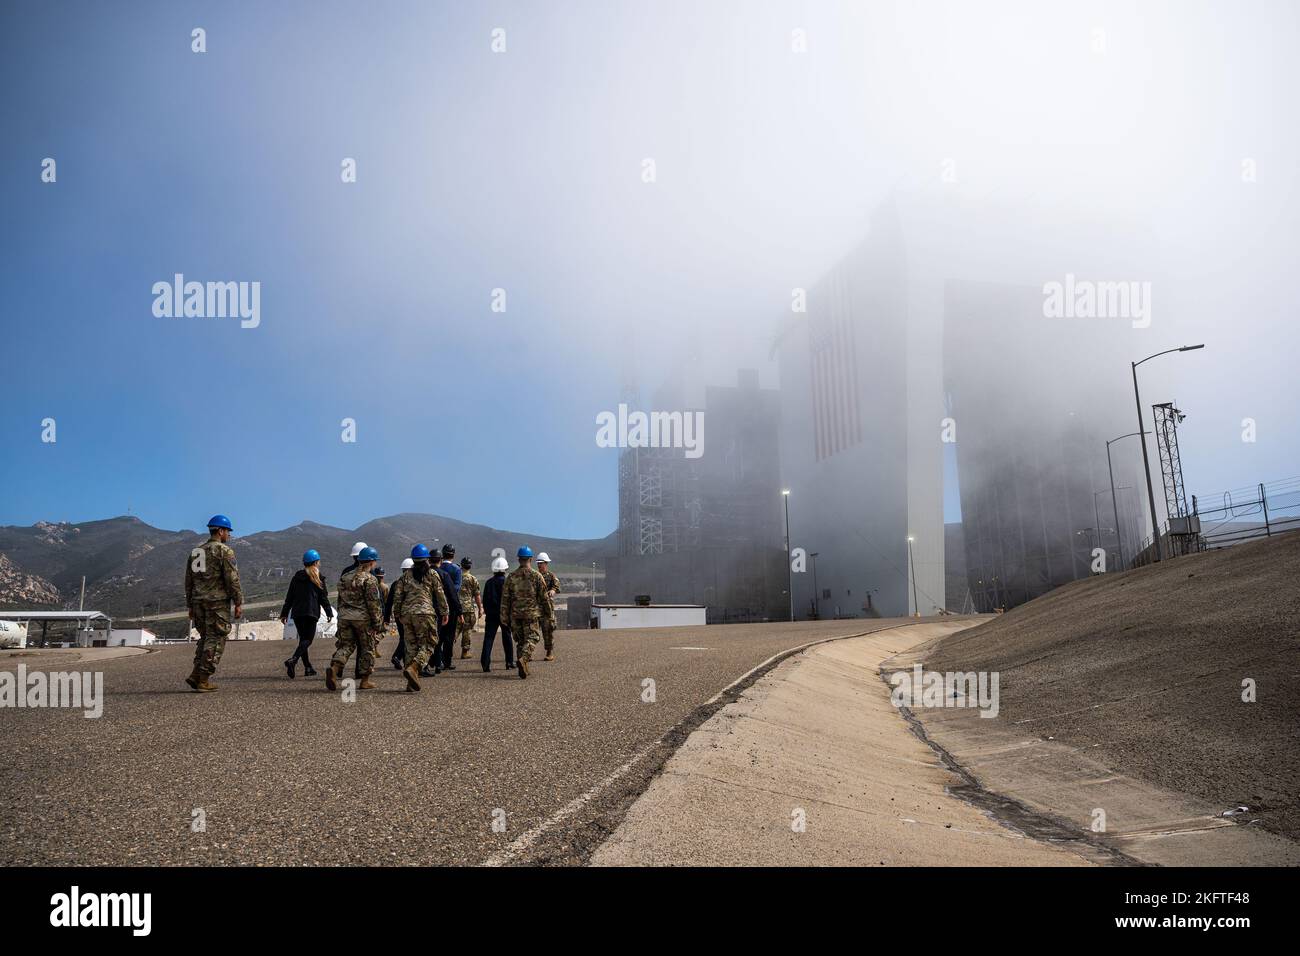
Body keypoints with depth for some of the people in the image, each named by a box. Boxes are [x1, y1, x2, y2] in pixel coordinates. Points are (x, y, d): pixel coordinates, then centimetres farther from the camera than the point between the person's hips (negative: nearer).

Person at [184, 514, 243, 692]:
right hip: (218, 602, -7)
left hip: (199, 601, 7)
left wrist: (190, 606, 21)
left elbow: (189, 581, 17)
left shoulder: (195, 552, 15)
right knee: (215, 640, -2)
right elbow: (232, 579, -13)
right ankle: (203, 680, -4)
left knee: (206, 637, 17)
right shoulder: (224, 551, -7)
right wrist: (238, 602, -9)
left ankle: (196, 675, 7)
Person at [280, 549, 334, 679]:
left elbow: (289, 597, 12)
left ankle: (308, 668, 13)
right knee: (308, 639, -5)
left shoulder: (297, 577, 12)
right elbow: (323, 597, -2)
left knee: (303, 638, 13)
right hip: (311, 613, -5)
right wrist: (329, 612, 5)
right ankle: (293, 660, -28)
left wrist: (284, 613, 17)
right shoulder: (317, 577, -2)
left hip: (297, 613, 5)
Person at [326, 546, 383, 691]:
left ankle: (334, 668, -18)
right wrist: (377, 621, -6)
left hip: (344, 617, 5)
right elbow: (373, 602, -13)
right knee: (366, 647, 6)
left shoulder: (344, 577, 11)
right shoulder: (369, 579, -11)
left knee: (345, 645, 9)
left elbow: (340, 599, 18)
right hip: (362, 618, -5)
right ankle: (365, 681, 11)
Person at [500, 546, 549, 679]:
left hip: (515, 614, 3)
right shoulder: (537, 576, -5)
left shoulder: (511, 576, 2)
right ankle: (523, 659, -24)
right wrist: (548, 611, 12)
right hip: (532, 613, -3)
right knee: (532, 638, 1)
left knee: (520, 640, 13)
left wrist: (504, 616, 7)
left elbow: (505, 597, 2)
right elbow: (544, 596, -2)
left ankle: (523, 669, 13)